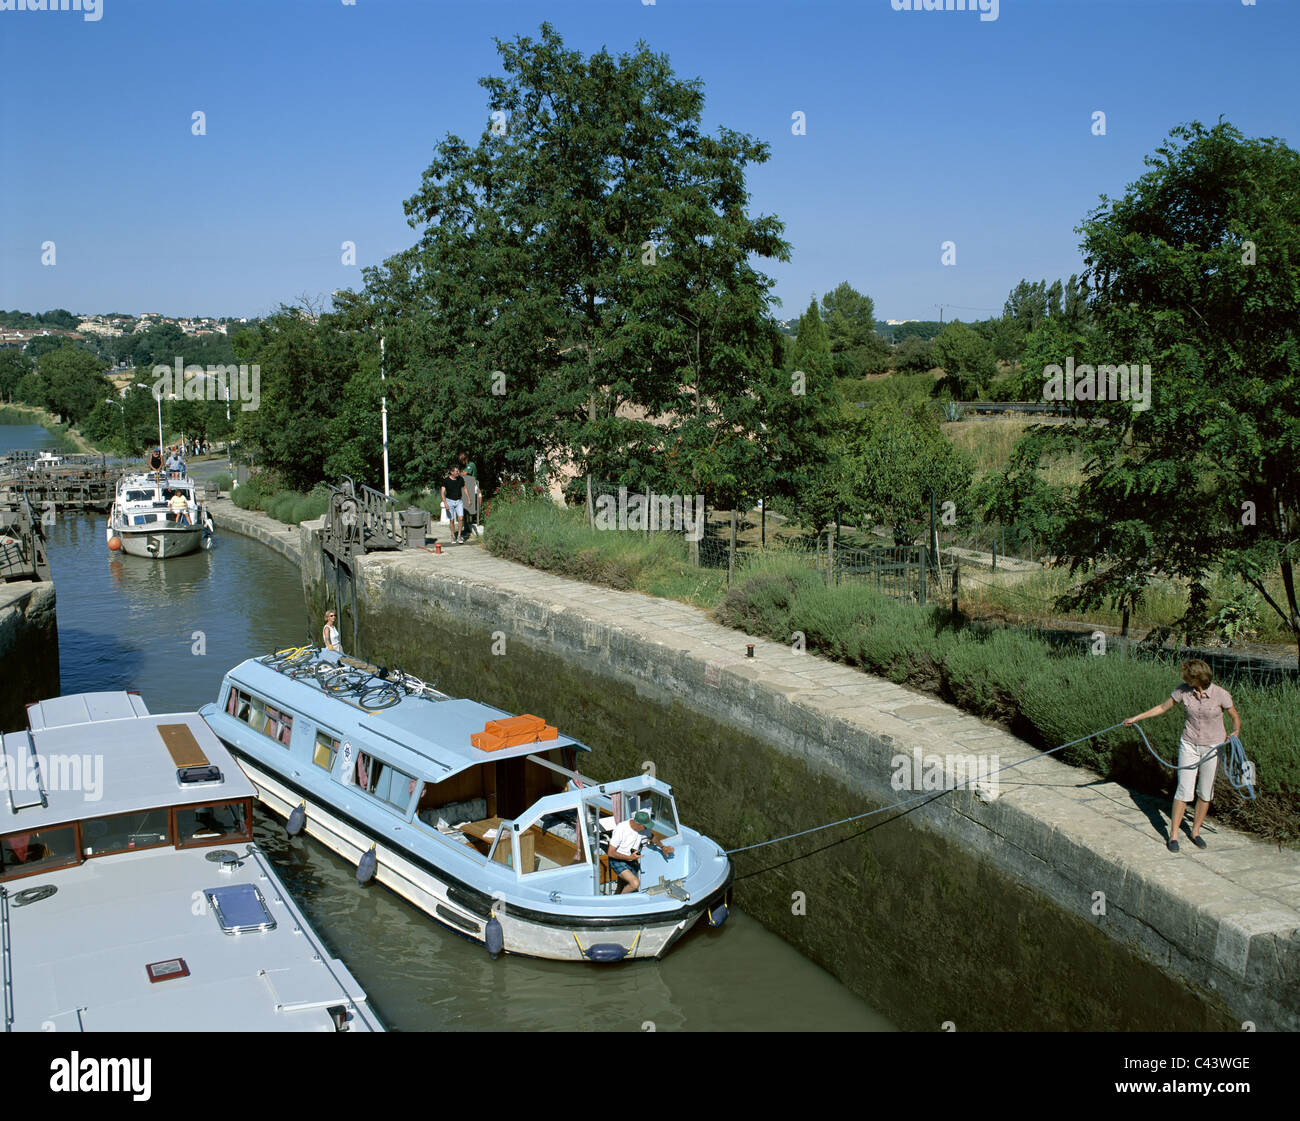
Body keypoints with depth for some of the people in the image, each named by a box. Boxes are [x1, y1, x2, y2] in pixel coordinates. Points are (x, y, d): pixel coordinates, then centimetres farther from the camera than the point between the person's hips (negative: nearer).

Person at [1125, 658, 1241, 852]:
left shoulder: (1221, 695, -15)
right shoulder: (1183, 691, -8)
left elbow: (1235, 717, 0)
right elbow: (1163, 708, 6)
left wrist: (1236, 732, -21)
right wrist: (1136, 718, 5)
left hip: (1212, 747, -1)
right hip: (1189, 745, 1)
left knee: (1205, 793, 8)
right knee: (1184, 791, -4)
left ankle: (1195, 831, 25)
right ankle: (1173, 835, 4)